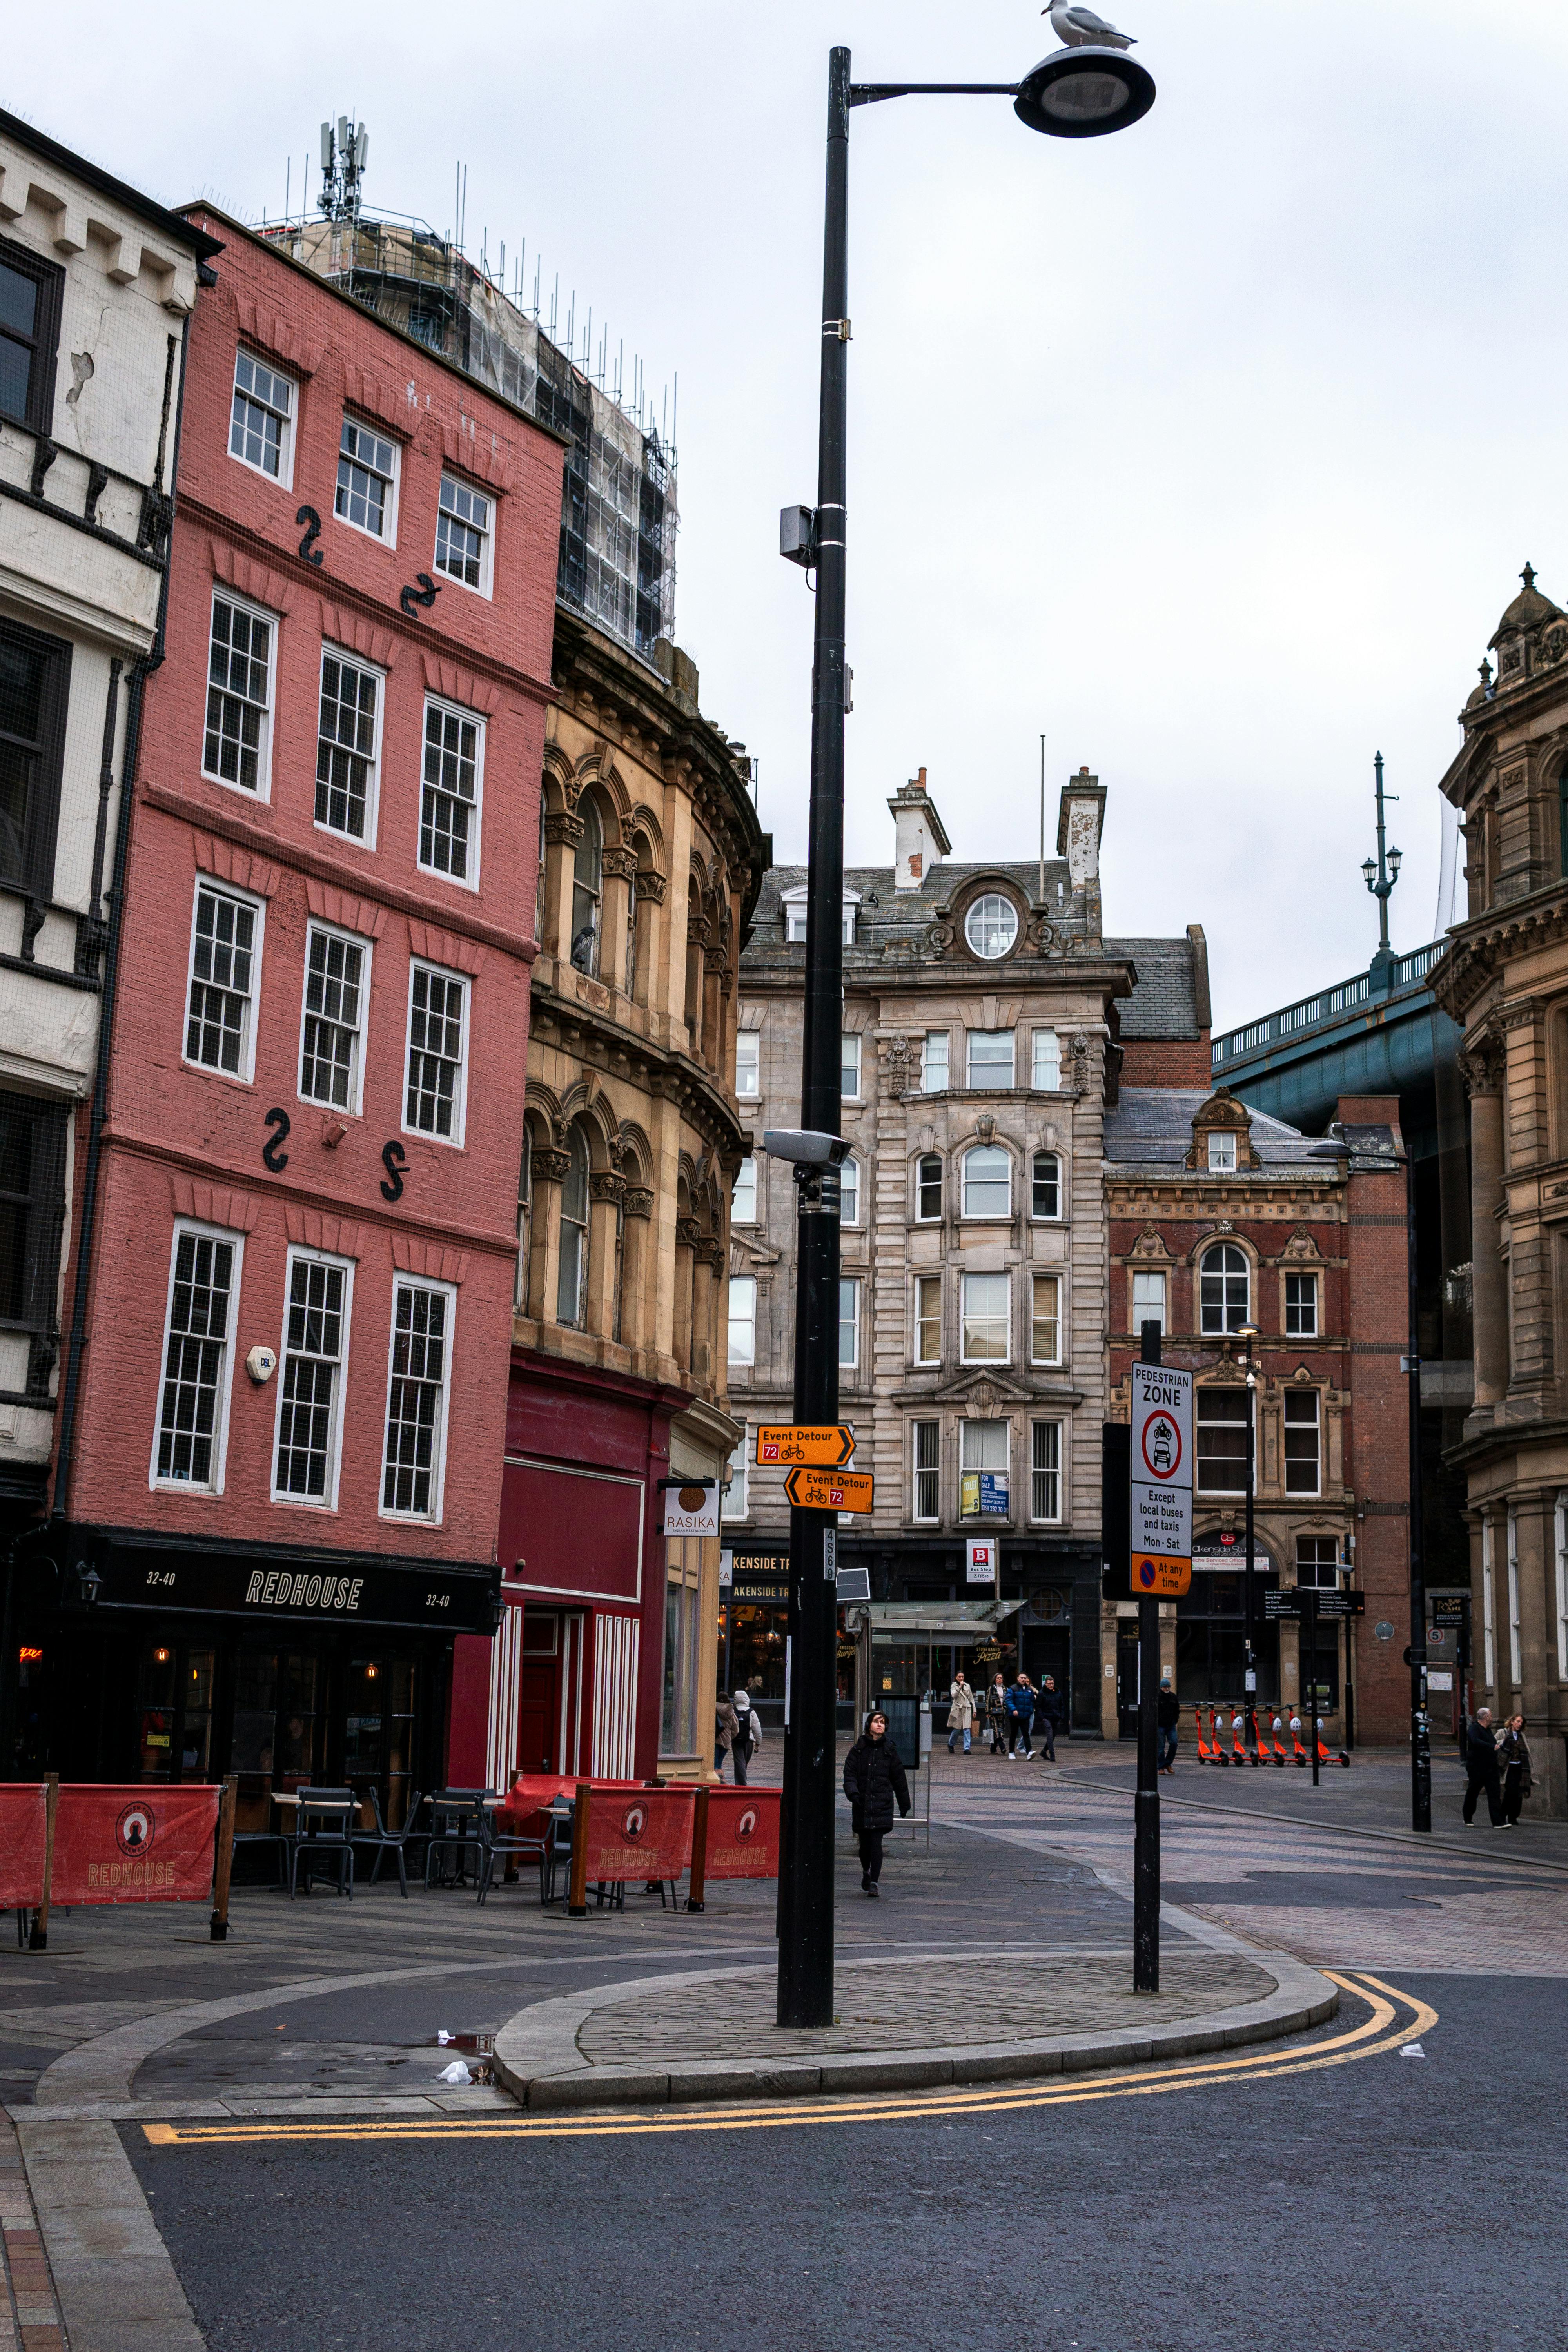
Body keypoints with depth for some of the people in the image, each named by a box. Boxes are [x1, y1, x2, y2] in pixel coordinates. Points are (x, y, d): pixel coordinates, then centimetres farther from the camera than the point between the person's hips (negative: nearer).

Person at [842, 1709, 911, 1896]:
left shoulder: (890, 1750, 5)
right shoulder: (858, 1749, 4)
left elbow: (899, 1778, 11)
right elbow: (849, 1774, 0)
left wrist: (904, 1803, 16)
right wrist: (853, 1793, -17)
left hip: (882, 1805, -1)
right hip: (862, 1804, 1)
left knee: (876, 1843, -12)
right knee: (865, 1844, 8)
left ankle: (874, 1882, -9)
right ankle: (866, 1873, 35)